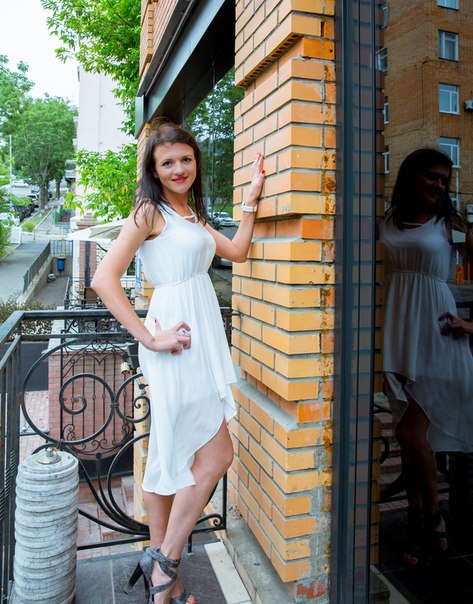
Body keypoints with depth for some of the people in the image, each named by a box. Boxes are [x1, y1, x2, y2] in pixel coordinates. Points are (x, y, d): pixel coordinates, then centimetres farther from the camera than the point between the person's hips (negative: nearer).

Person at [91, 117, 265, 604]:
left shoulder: (191, 214, 17)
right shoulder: (149, 212, -8)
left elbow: (236, 252, 21)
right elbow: (103, 279, -17)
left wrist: (251, 198, 15)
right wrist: (150, 338, -19)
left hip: (199, 340, 8)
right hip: (176, 344, -8)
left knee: (170, 456, 15)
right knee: (216, 456, -2)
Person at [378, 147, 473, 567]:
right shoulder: (387, 222, 11)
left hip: (435, 331, -3)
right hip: (397, 329, 3)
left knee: (411, 431, -8)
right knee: (410, 433, 9)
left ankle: (432, 519, 18)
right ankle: (420, 525, 25)